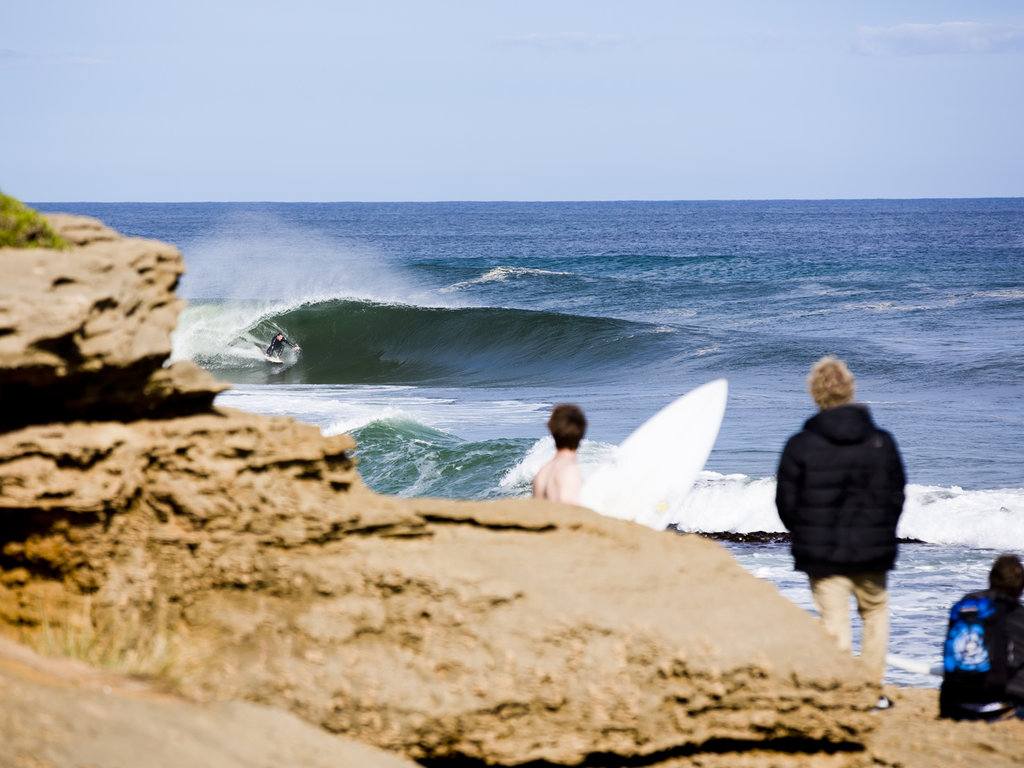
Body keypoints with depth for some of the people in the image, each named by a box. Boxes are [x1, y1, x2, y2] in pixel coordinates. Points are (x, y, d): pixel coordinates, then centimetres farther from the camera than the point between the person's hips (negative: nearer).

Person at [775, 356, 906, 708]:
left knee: (834, 623, 3)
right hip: (872, 551, 2)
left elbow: (786, 503, -3)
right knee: (875, 612, 20)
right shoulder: (882, 442, -1)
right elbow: (896, 497, 5)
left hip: (821, 553, -2)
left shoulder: (800, 445, -8)